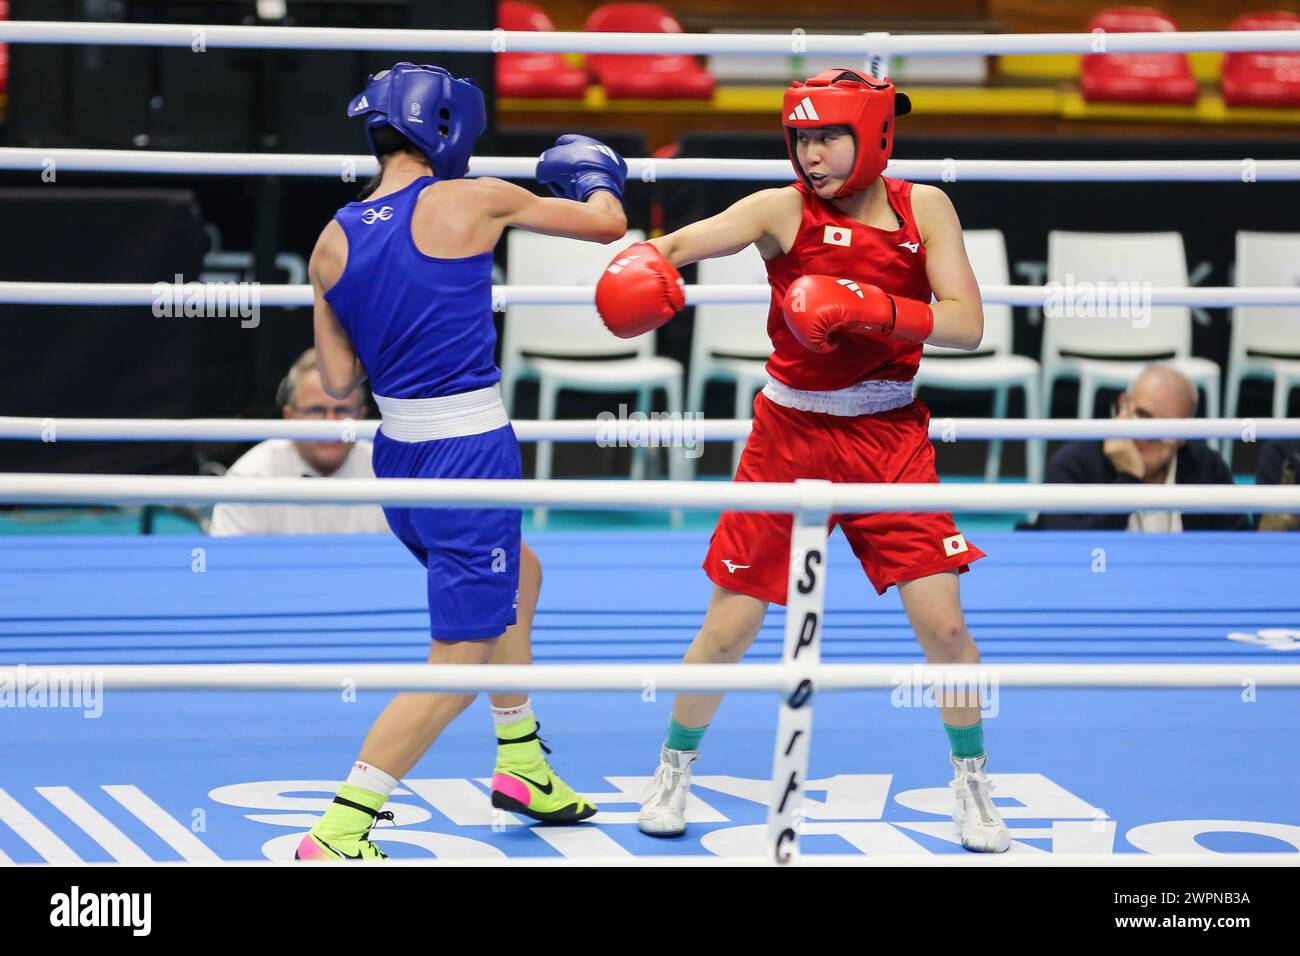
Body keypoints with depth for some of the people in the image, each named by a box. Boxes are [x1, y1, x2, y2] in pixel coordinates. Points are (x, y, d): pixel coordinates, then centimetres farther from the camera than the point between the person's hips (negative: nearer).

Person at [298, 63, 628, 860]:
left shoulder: (334, 242, 2)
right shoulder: (471, 203, -11)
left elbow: (338, 380, 6)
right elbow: (608, 224, 2)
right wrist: (598, 183, 25)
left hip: (399, 458, 7)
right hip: (469, 458, -7)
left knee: (517, 578, 32)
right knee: (459, 664, -2)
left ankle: (522, 766, 41)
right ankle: (338, 833, -10)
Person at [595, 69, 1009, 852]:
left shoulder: (922, 208, -5)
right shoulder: (785, 209, -11)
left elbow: (966, 323, -12)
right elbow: (691, 239, -28)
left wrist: (873, 309, -27)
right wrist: (648, 262, -51)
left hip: (890, 437, 1)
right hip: (791, 435, -1)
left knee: (944, 624, -5)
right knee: (729, 629, 2)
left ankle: (973, 788, 14)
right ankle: (674, 773, 24)